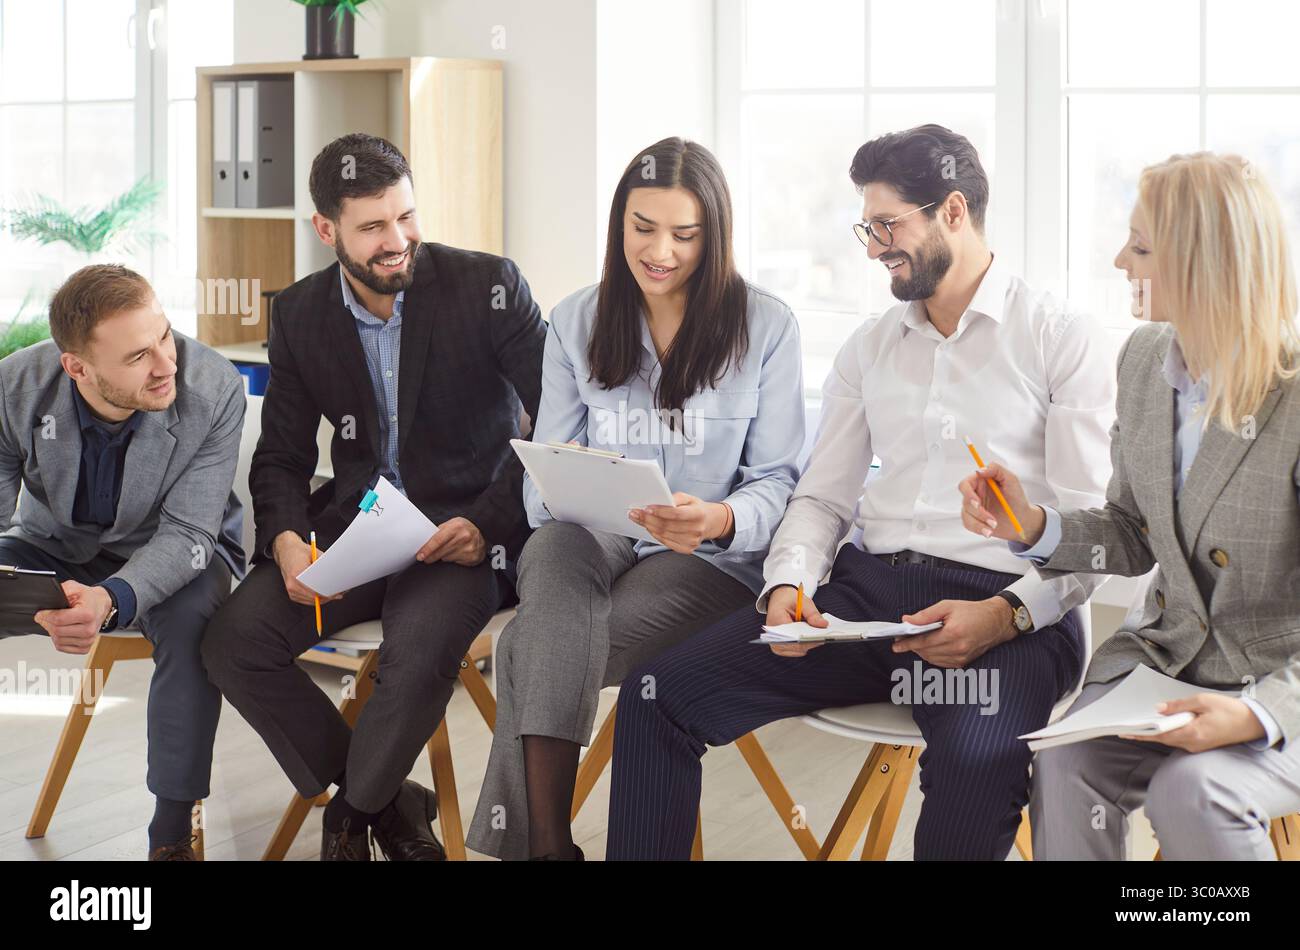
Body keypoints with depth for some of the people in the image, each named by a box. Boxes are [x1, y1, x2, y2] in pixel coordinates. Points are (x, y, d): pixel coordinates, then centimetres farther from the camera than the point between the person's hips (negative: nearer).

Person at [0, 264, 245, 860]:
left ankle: (173, 831, -24)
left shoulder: (214, 391, -27)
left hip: (169, 555, -3)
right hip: (51, 547, 3)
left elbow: (187, 535, -26)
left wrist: (110, 600, -47)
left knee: (191, 620, -36)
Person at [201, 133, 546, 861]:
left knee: (418, 653, -34)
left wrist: (490, 525, -21)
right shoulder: (301, 315, 4)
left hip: (462, 528, -4)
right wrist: (286, 538, -13)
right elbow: (282, 457, 9)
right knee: (234, 641, -19)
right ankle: (390, 803, 0)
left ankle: (355, 812, -2)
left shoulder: (487, 286, -9)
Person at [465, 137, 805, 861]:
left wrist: (721, 520, -23)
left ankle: (524, 834, -13)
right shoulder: (577, 323, 9)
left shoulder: (766, 326, 0)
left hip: (712, 559, -3)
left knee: (531, 650, -30)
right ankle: (549, 842, -37)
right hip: (592, 543, 3)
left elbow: (777, 481, -1)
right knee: (556, 550, -37)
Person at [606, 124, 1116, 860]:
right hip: (866, 590, 5)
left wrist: (1004, 615, -20)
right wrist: (788, 586, -5)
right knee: (658, 694, -13)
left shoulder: (1064, 338, 2)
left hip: (1011, 612, -5)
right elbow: (823, 497, 16)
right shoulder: (870, 349, 19)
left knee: (976, 770, -37)